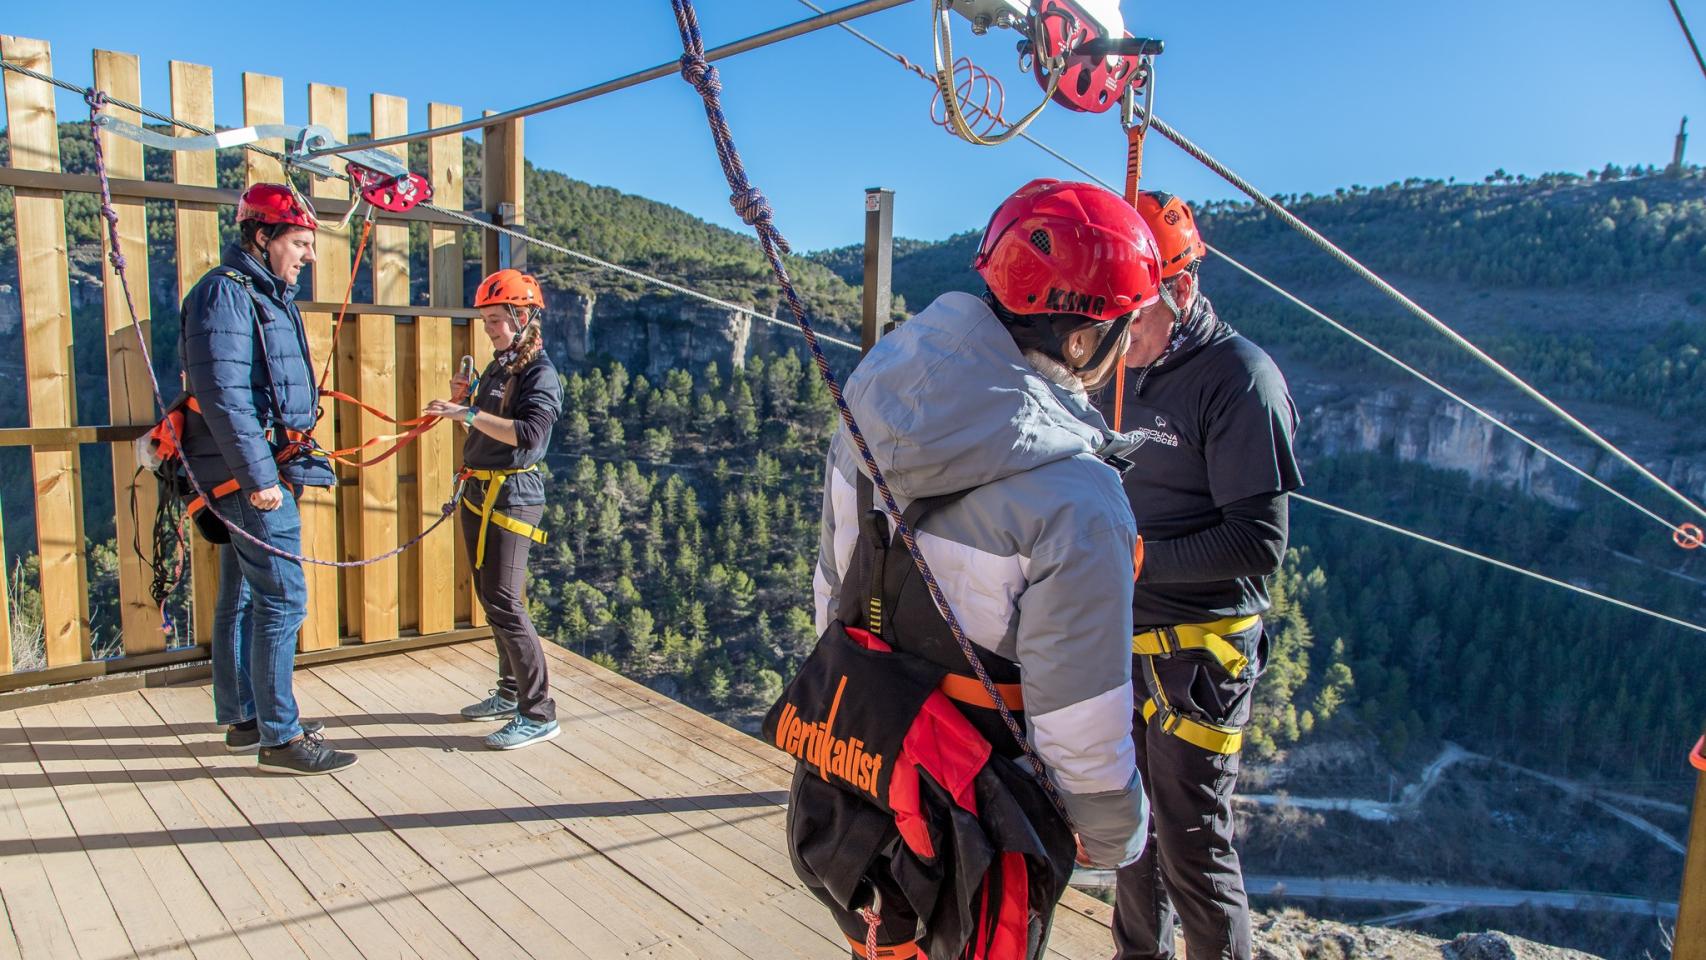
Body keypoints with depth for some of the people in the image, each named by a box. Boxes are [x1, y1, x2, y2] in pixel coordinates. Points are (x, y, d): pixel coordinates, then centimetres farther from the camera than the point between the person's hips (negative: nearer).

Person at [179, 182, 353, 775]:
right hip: (252, 475, -10)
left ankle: (243, 720, 27)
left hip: (262, 473, 10)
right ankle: (279, 738, 0)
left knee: (243, 598, 16)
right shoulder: (225, 292, -13)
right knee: (282, 599, -8)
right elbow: (223, 395, -22)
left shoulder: (268, 295, 18)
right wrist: (258, 475, -24)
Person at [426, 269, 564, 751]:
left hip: (511, 498, -9)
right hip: (478, 494, 9)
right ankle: (511, 693, 28)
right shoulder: (496, 368, 16)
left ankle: (539, 715, -6)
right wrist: (462, 402, 6)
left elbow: (529, 434, -27)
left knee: (504, 603, -12)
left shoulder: (540, 372, -11)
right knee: (490, 598, 15)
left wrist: (470, 413, -30)